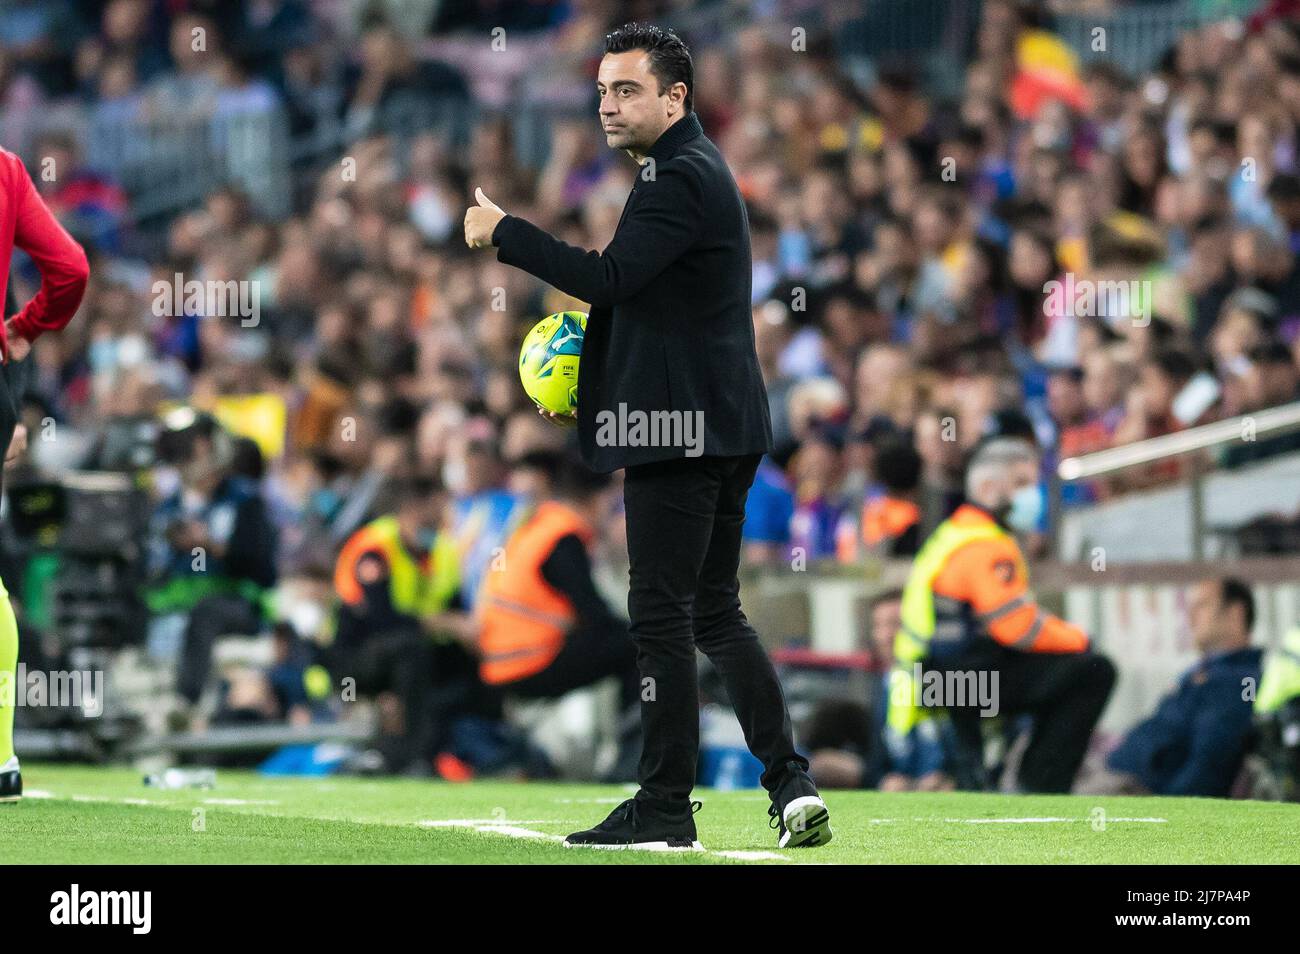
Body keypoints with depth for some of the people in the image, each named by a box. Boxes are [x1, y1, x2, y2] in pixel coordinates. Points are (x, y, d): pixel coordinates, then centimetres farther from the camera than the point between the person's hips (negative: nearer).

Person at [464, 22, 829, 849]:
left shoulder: (680, 177, -14)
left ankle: (666, 807, -1)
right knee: (715, 613, 12)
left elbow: (610, 277, -24)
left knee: (662, 617, -5)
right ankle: (792, 782, 6)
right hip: (722, 424, 11)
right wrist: (593, 353, 17)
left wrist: (501, 231, -17)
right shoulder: (697, 168, 19)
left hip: (681, 428, -11)